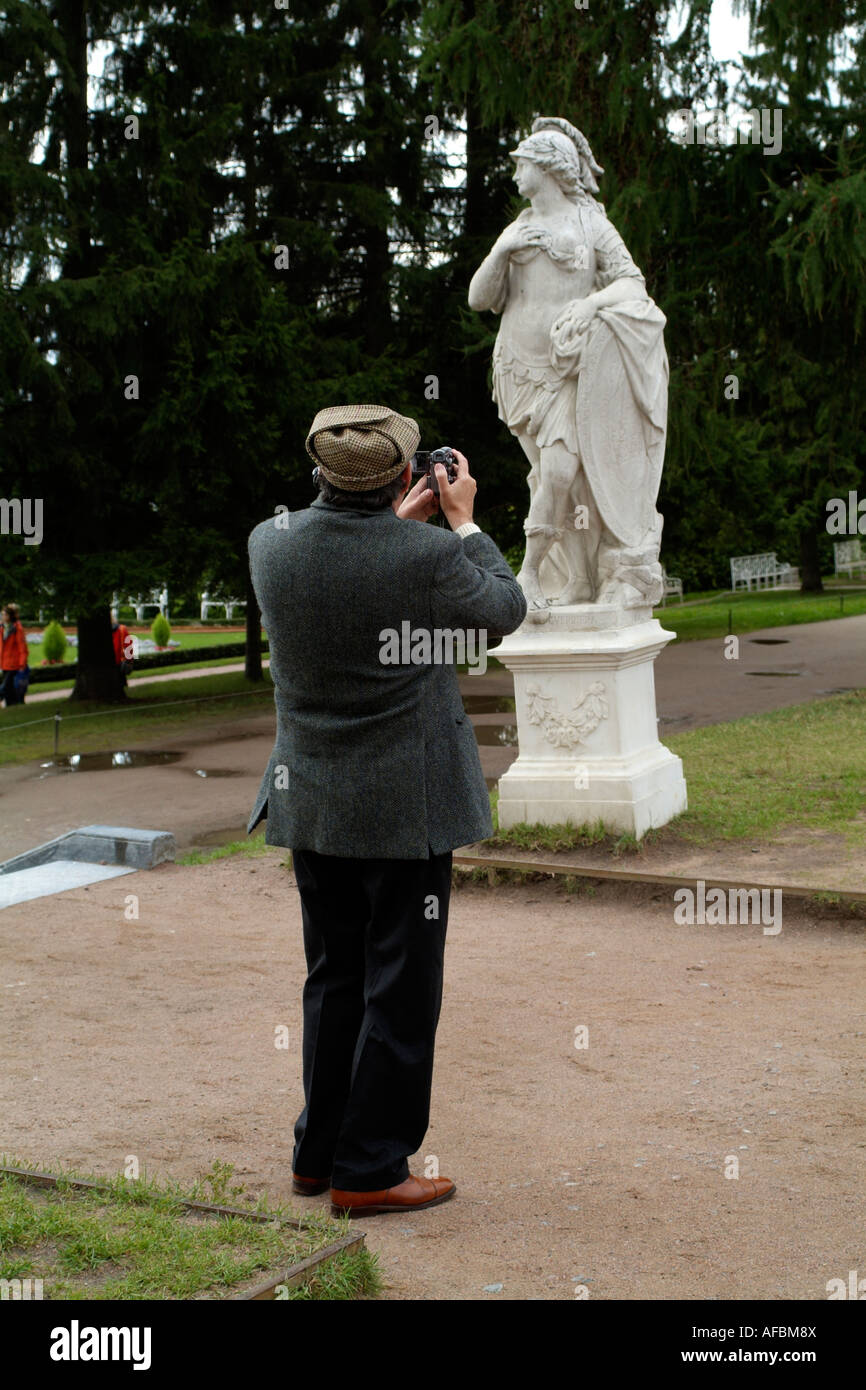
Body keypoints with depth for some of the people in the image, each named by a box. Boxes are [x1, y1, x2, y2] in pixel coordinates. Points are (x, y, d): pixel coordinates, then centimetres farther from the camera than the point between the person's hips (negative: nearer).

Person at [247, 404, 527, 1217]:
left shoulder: (269, 542, -7)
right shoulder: (428, 557, -20)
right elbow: (506, 609, 0)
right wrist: (464, 521, 9)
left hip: (310, 804, 5)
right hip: (405, 809, -5)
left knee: (332, 980, 18)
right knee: (400, 990, 7)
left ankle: (320, 1151, 29)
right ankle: (369, 1170, 13)